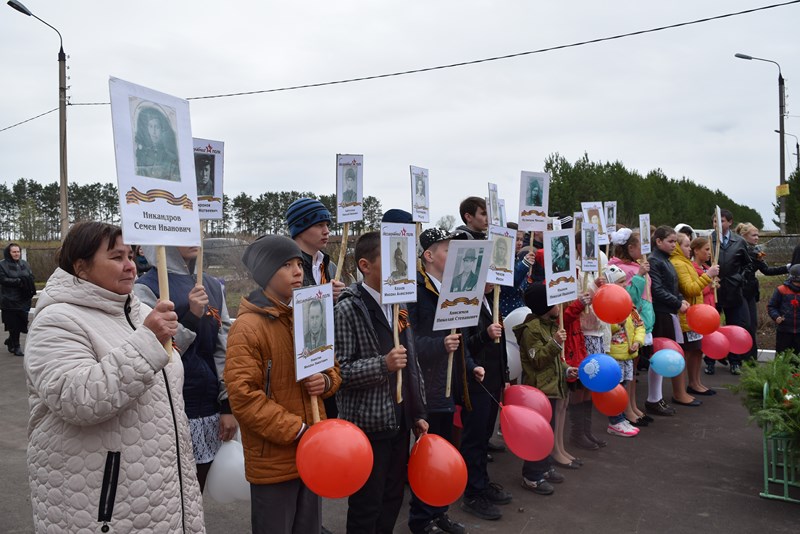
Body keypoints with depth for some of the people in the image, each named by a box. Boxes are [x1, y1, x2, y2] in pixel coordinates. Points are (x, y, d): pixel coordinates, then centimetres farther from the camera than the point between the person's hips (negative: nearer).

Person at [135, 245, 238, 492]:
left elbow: (224, 348, 9)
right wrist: (192, 317, -21)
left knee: (196, 494, 13)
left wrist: (228, 406, 6)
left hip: (209, 406, 5)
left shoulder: (213, 286, 10)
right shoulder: (146, 288, -7)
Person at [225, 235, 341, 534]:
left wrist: (326, 381, -6)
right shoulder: (248, 327, -15)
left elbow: (333, 367, 18)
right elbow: (242, 396, -21)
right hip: (272, 459, -7)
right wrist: (297, 430, -21)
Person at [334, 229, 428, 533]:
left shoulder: (397, 305, 10)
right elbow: (339, 371, -18)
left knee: (392, 500, 17)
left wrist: (417, 413, 13)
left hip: (399, 423, 7)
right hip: (368, 426, -7)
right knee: (366, 508, 5)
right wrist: (383, 364, -28)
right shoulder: (348, 309, -13)